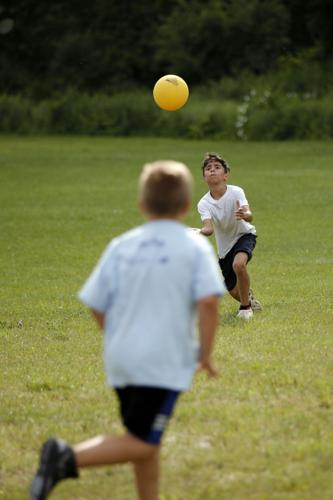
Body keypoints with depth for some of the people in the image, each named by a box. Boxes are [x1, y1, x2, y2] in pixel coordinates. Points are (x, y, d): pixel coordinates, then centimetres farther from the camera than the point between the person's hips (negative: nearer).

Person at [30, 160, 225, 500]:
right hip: (164, 362, -6)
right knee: (141, 444, -6)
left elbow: (96, 305, 7)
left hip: (120, 359, 6)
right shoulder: (194, 246, -5)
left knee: (145, 444, 18)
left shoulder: (120, 246, 8)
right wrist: (205, 353, -6)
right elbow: (208, 302, -17)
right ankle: (69, 458, -23)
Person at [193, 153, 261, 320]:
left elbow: (250, 216, -39)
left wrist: (244, 215, -64)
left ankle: (245, 307, -14)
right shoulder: (204, 203, -18)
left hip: (244, 236, -3)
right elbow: (209, 228, -32)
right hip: (224, 246, 3)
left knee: (238, 264, -36)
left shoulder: (235, 192, -24)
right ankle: (249, 298, 48)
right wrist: (200, 231, -56)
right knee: (234, 292, 10)